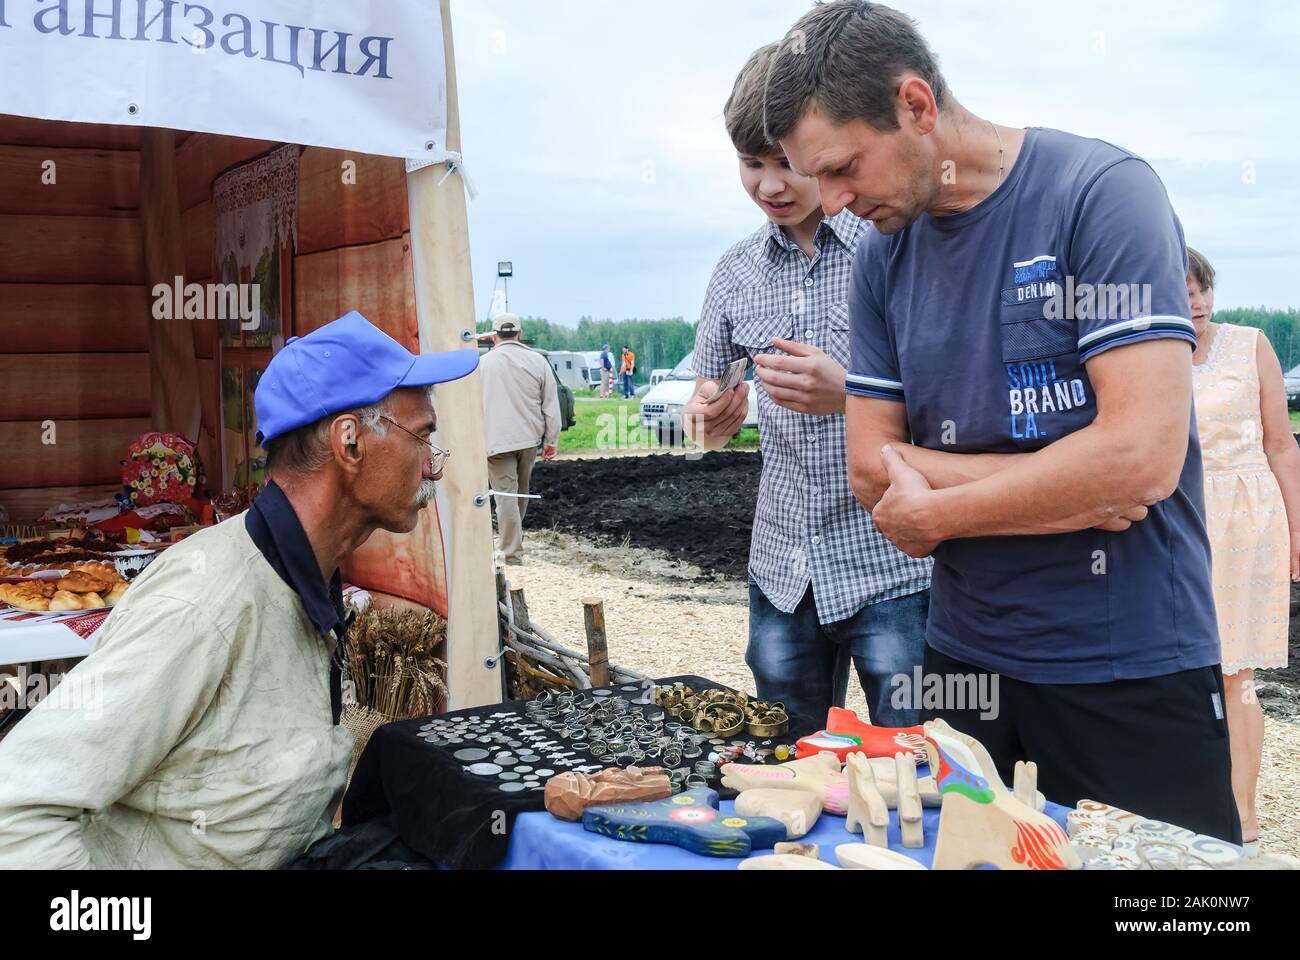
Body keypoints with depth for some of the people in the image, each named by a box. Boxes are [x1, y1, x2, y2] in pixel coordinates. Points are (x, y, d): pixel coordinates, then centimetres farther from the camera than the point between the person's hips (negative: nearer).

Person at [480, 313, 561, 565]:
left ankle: (513, 555, -10)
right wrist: (551, 440, 9)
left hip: (497, 441, -3)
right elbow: (551, 405, 4)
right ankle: (514, 541, 36)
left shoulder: (483, 364, -3)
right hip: (529, 438, 3)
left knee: (506, 495, -5)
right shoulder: (538, 361, 3)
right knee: (521, 491, 20)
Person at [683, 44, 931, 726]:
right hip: (782, 570, 5)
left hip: (893, 566, -4)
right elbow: (710, 402, 15)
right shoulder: (738, 270, 8)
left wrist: (852, 393, -25)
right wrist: (713, 419, -9)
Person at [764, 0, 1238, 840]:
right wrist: (1067, 488, -13)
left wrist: (931, 512, -10)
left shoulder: (1102, 193, -13)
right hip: (966, 658, 5)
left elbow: (1142, 456, -22)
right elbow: (873, 470, 1)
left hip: (1133, 671, -4)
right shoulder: (884, 257, 3)